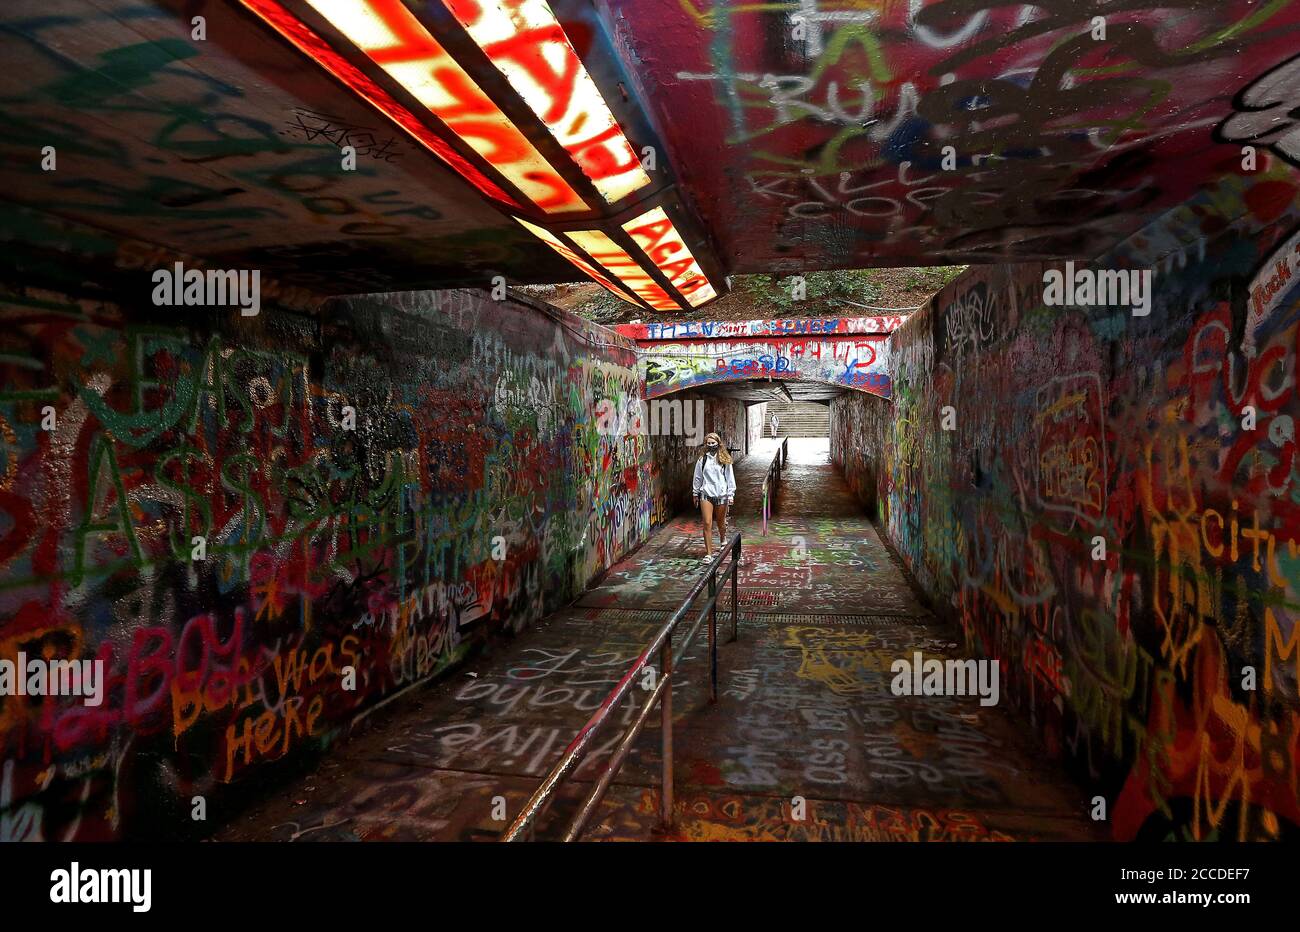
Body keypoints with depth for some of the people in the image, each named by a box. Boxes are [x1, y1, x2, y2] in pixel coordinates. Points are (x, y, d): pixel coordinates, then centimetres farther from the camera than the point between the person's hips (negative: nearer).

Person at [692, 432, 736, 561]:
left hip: (721, 495, 0)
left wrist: (731, 494, -1)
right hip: (706, 495, 0)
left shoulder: (725, 460, 0)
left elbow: (730, 477, 3)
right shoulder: (702, 459, 2)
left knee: (721, 522, 14)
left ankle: (723, 540, 46)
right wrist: (695, 493, 13)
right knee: (707, 524, -7)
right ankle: (708, 553, -3)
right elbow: (698, 477, 10)